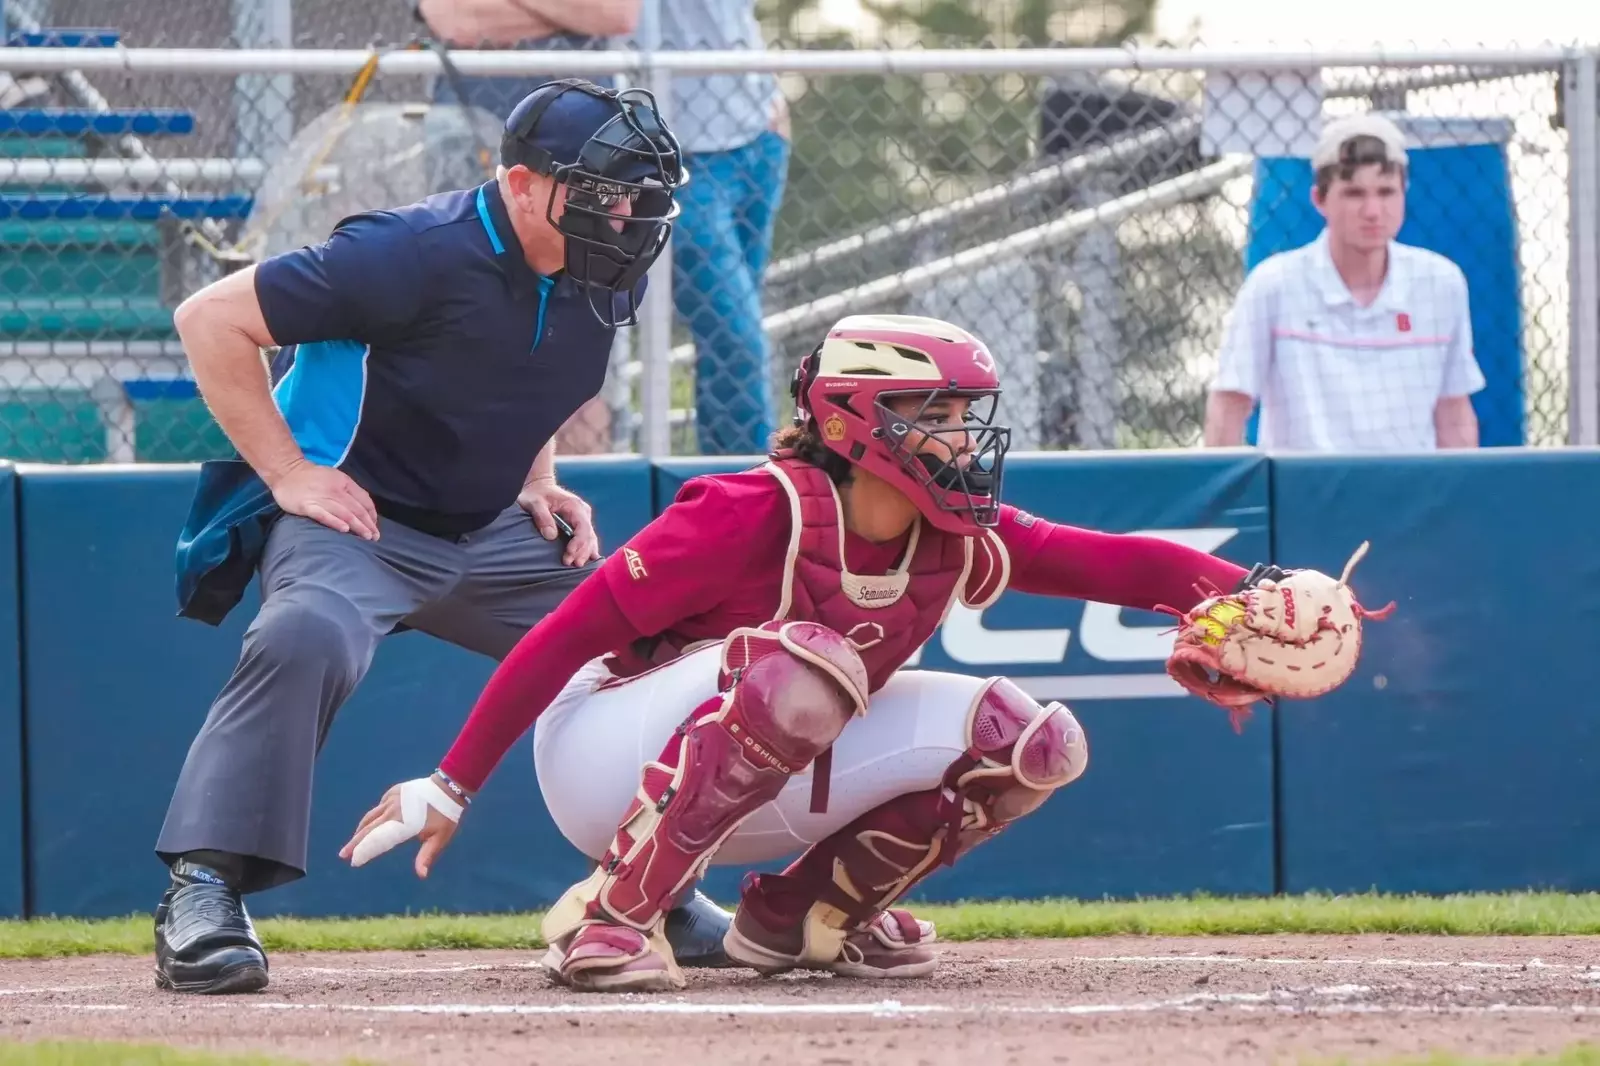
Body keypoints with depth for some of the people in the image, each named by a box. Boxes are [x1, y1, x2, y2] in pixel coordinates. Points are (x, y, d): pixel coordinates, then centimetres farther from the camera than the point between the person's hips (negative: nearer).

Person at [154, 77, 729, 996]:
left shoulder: (606, 278, -2)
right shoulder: (416, 255, -24)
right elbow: (211, 318, -20)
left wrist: (538, 479, 6)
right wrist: (288, 475, -20)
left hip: (494, 536, 7)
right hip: (355, 519, -7)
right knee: (308, 638, -36)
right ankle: (201, 895, -33)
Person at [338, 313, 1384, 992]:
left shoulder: (961, 543, -5)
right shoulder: (756, 514, -25)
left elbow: (1117, 562, -11)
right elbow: (569, 631, -23)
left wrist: (1248, 592, -32)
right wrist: (452, 783, -25)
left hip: (759, 798, 7)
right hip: (608, 758, -7)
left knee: (1030, 739, -6)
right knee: (800, 667, -38)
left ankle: (800, 911, 9)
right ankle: (611, 911, -24)